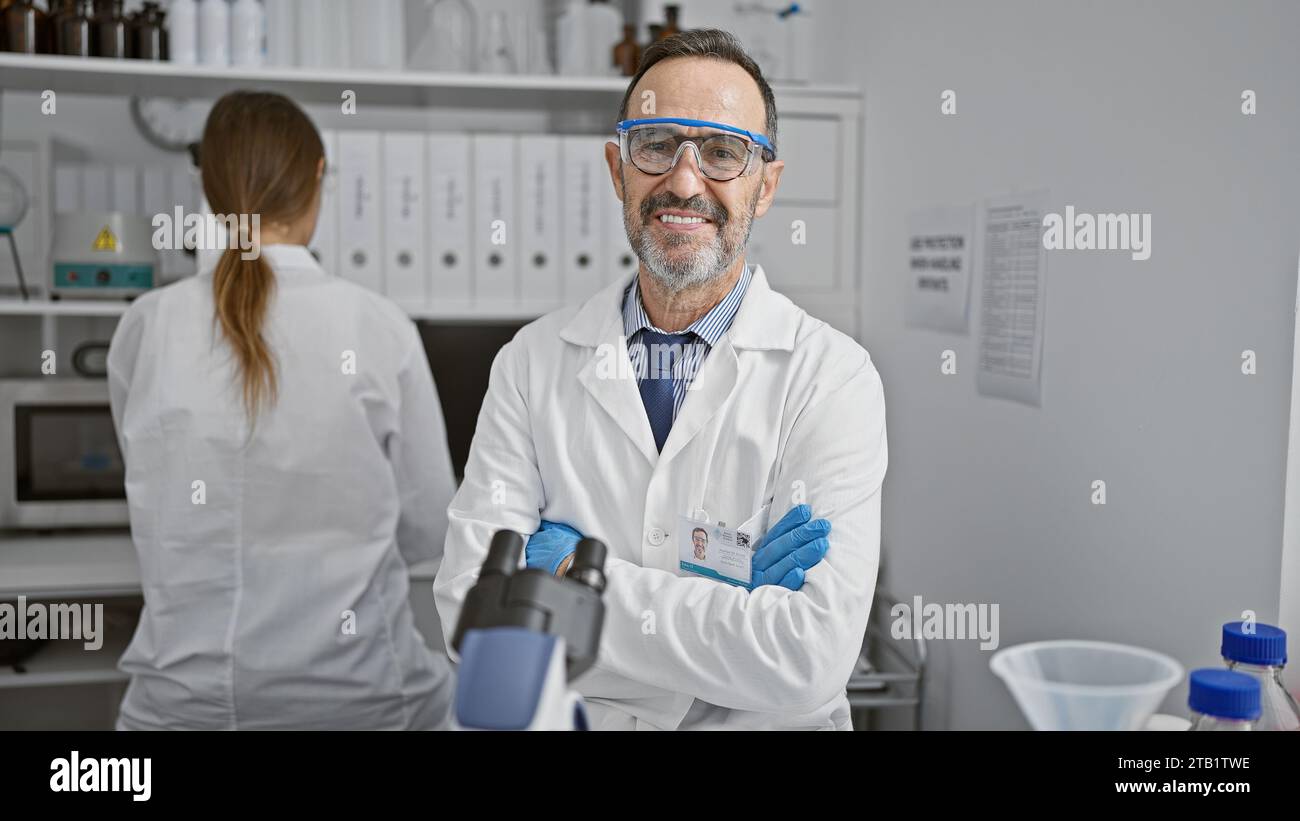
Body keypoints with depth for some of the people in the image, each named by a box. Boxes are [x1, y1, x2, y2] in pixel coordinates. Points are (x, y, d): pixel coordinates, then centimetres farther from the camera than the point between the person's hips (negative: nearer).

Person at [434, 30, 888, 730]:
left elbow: (810, 660, -16)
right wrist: (726, 596, -15)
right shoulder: (532, 362, 0)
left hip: (766, 725, -1)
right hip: (567, 723, 1)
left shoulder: (834, 375, -8)